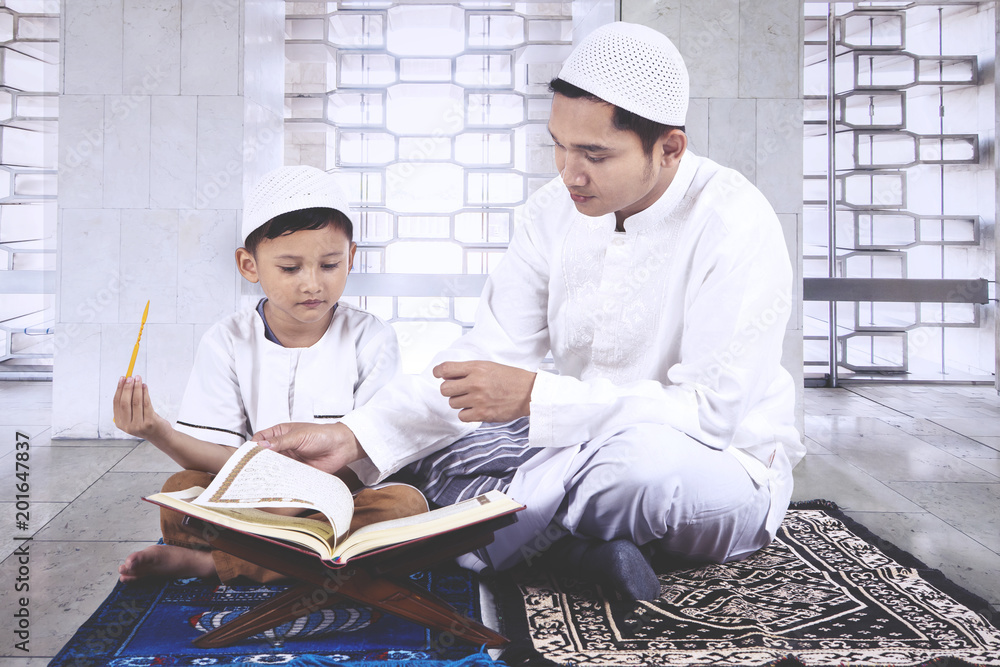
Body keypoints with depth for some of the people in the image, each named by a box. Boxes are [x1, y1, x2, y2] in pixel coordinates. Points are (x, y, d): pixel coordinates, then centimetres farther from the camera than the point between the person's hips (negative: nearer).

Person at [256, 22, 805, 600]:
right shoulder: (553, 212, -2)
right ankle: (583, 545, -21)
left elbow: (711, 411, -26)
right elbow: (490, 356, -4)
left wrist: (533, 396, -32)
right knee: (419, 440, -5)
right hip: (590, 444, 7)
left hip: (724, 464, -6)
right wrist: (353, 439, -15)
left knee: (644, 455, -40)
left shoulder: (735, 228, -21)